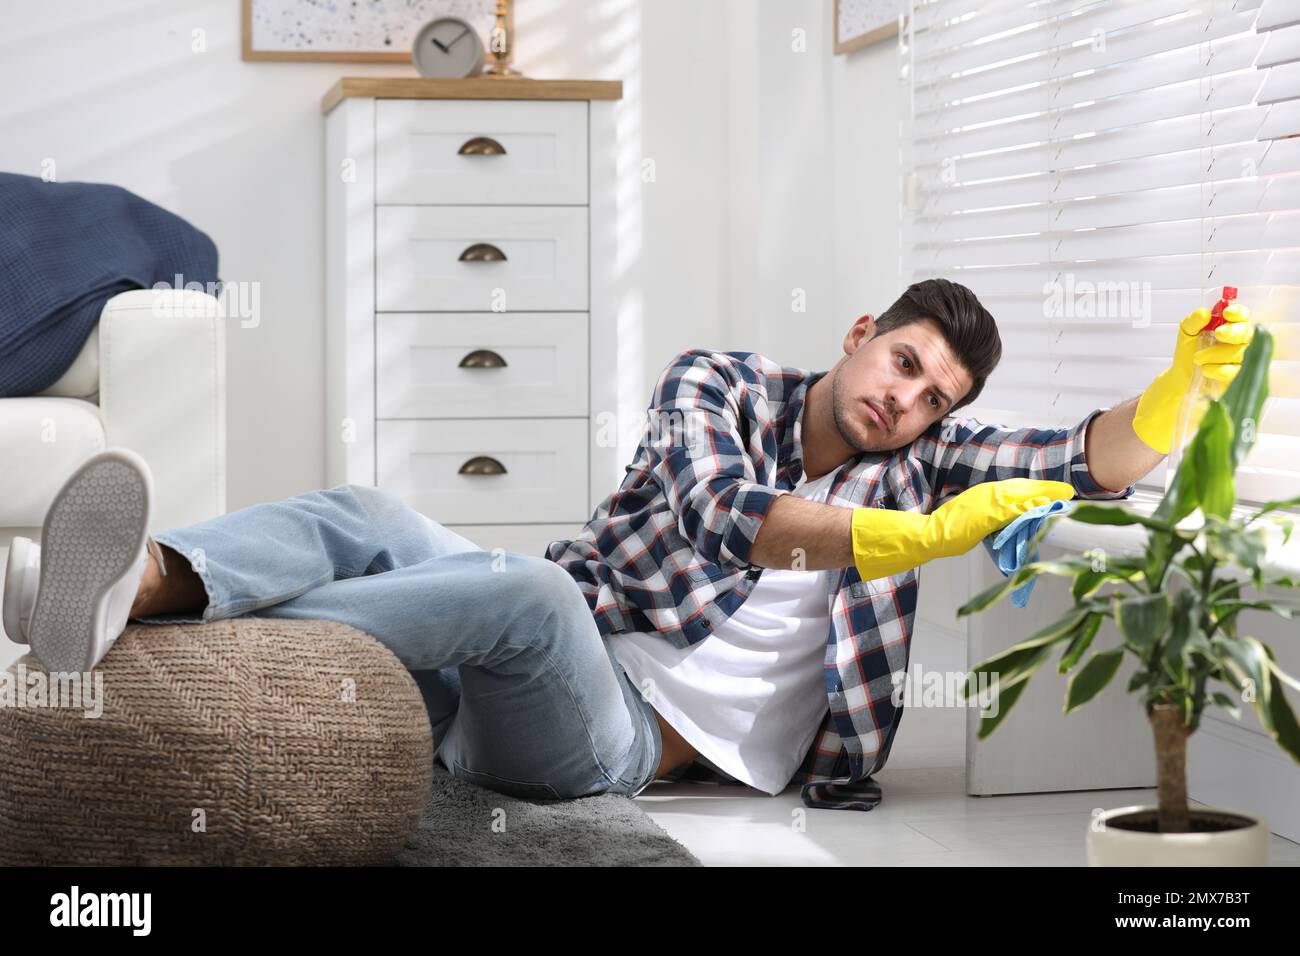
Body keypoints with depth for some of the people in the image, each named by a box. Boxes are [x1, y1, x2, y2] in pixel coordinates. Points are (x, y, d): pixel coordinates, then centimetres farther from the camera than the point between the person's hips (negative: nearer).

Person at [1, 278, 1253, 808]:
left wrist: (1186, 385, -10)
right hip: (518, 680, 2)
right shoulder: (715, 384, 10)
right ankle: (139, 581, -56)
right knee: (361, 516, -25)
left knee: (531, 592, -36)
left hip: (617, 734, -2)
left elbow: (1092, 461, 10)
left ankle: (175, 621, -50)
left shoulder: (915, 466, 16)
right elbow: (724, 515, -11)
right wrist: (922, 539, -23)